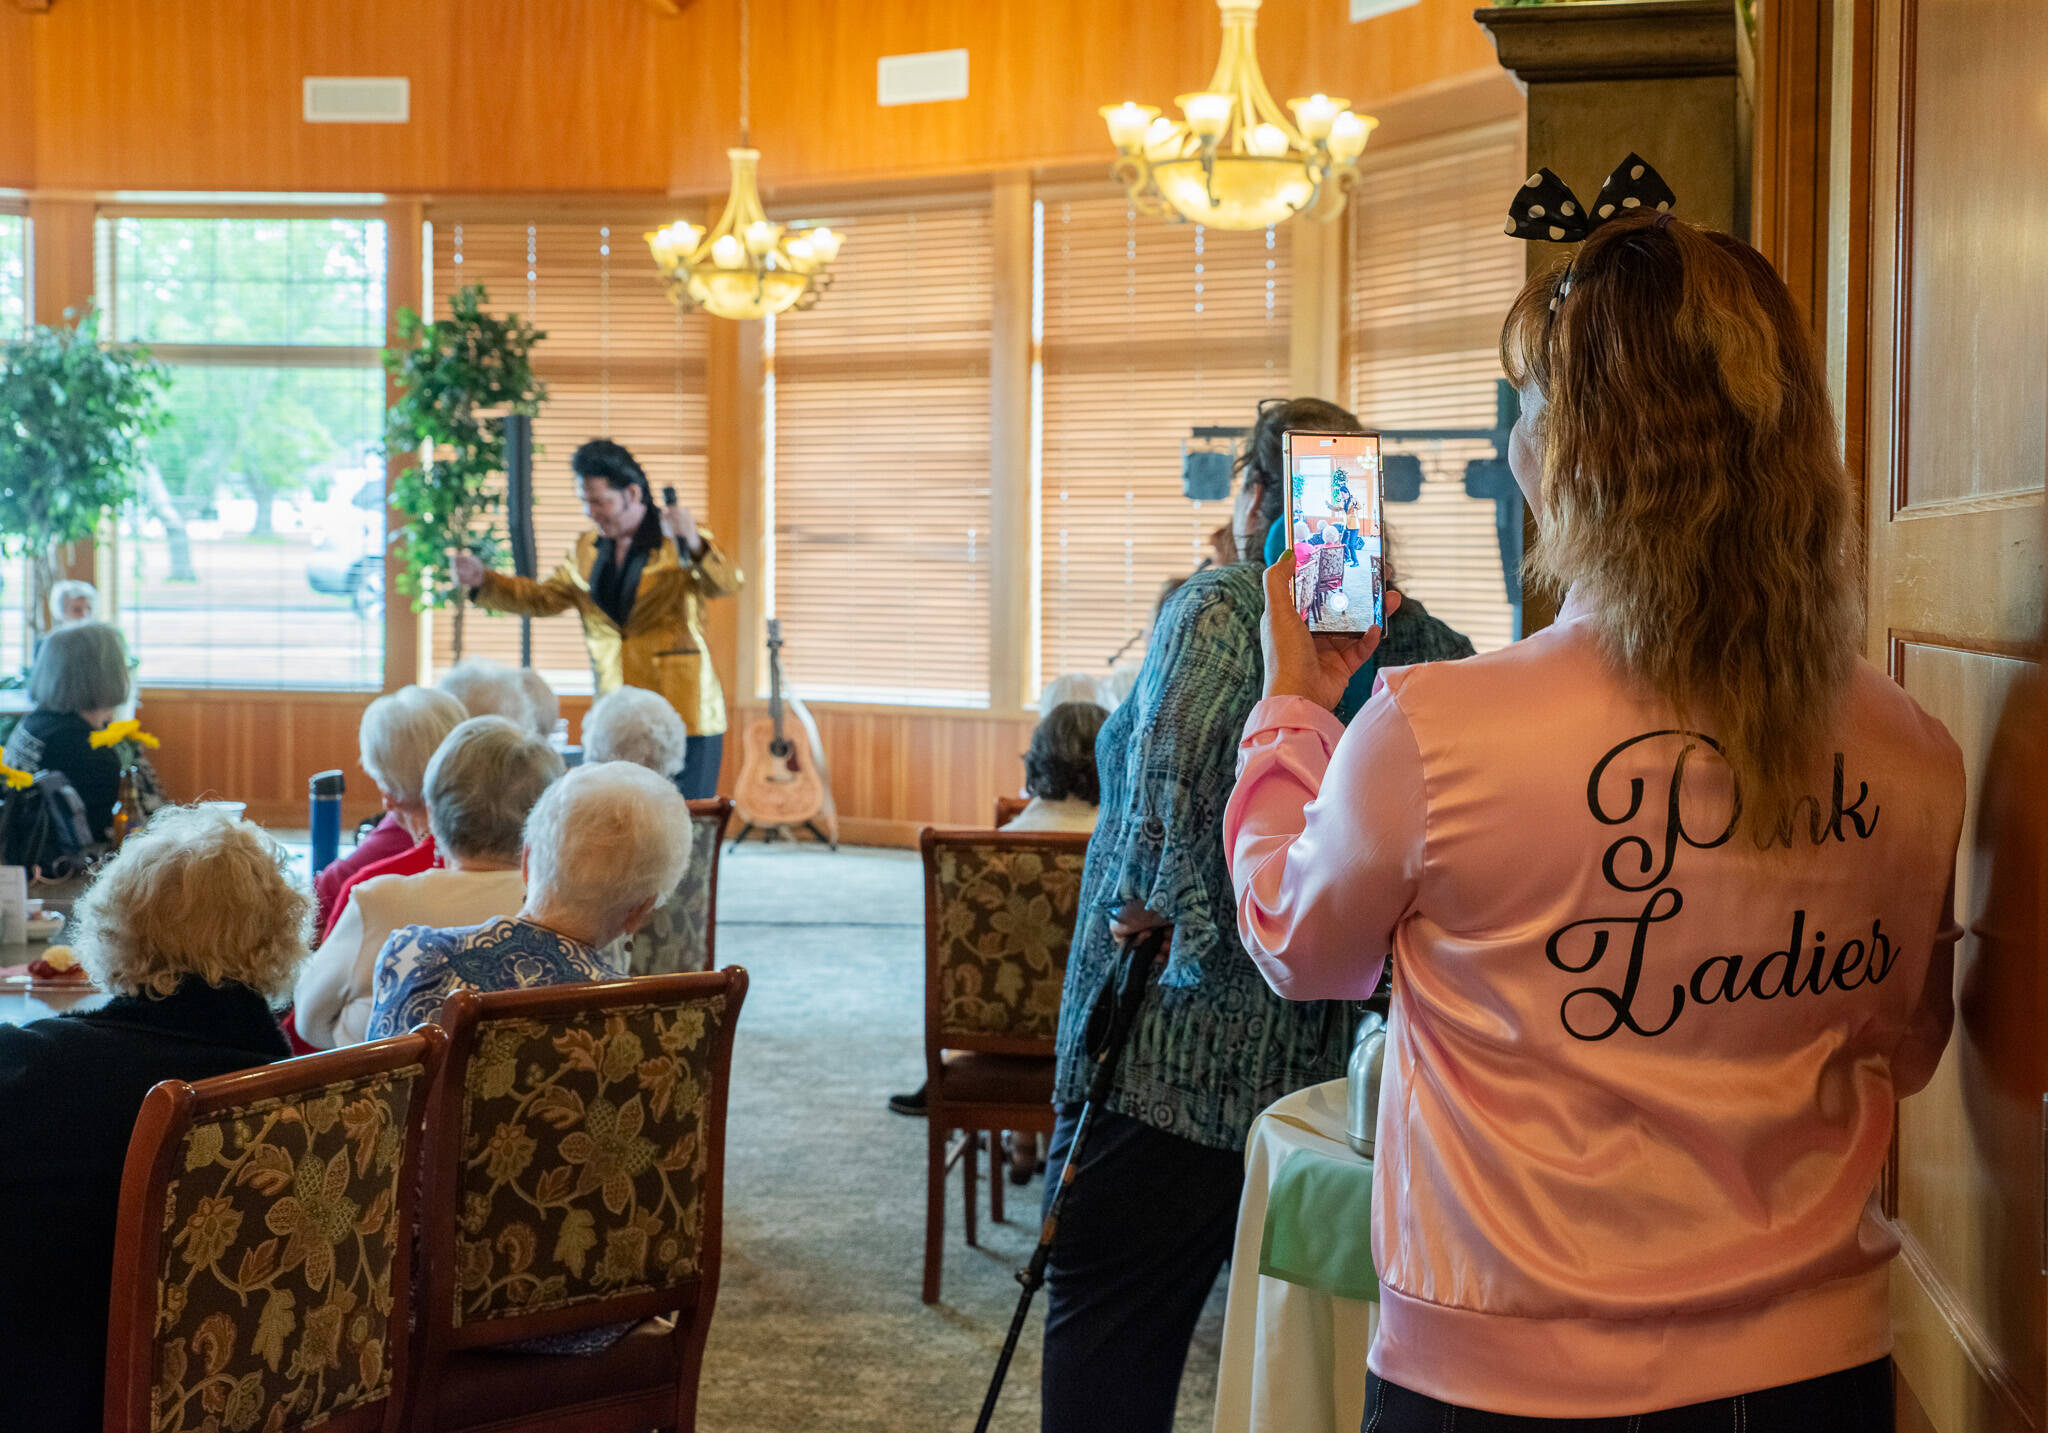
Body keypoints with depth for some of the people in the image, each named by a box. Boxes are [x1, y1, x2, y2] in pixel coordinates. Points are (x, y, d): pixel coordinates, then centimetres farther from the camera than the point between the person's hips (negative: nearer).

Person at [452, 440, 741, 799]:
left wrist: (694, 544, -39)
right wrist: (483, 581, 7)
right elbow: (544, 598, 21)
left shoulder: (680, 541, -3)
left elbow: (727, 584, -18)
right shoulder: (588, 550, 15)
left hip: (682, 715, -5)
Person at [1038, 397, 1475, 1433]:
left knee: (1104, 1347, 4)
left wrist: (1160, 904, -17)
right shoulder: (1405, 637, 8)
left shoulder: (1222, 605, -9)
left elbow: (1173, 752, -26)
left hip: (1177, 1048, -6)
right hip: (1333, 1065, 6)